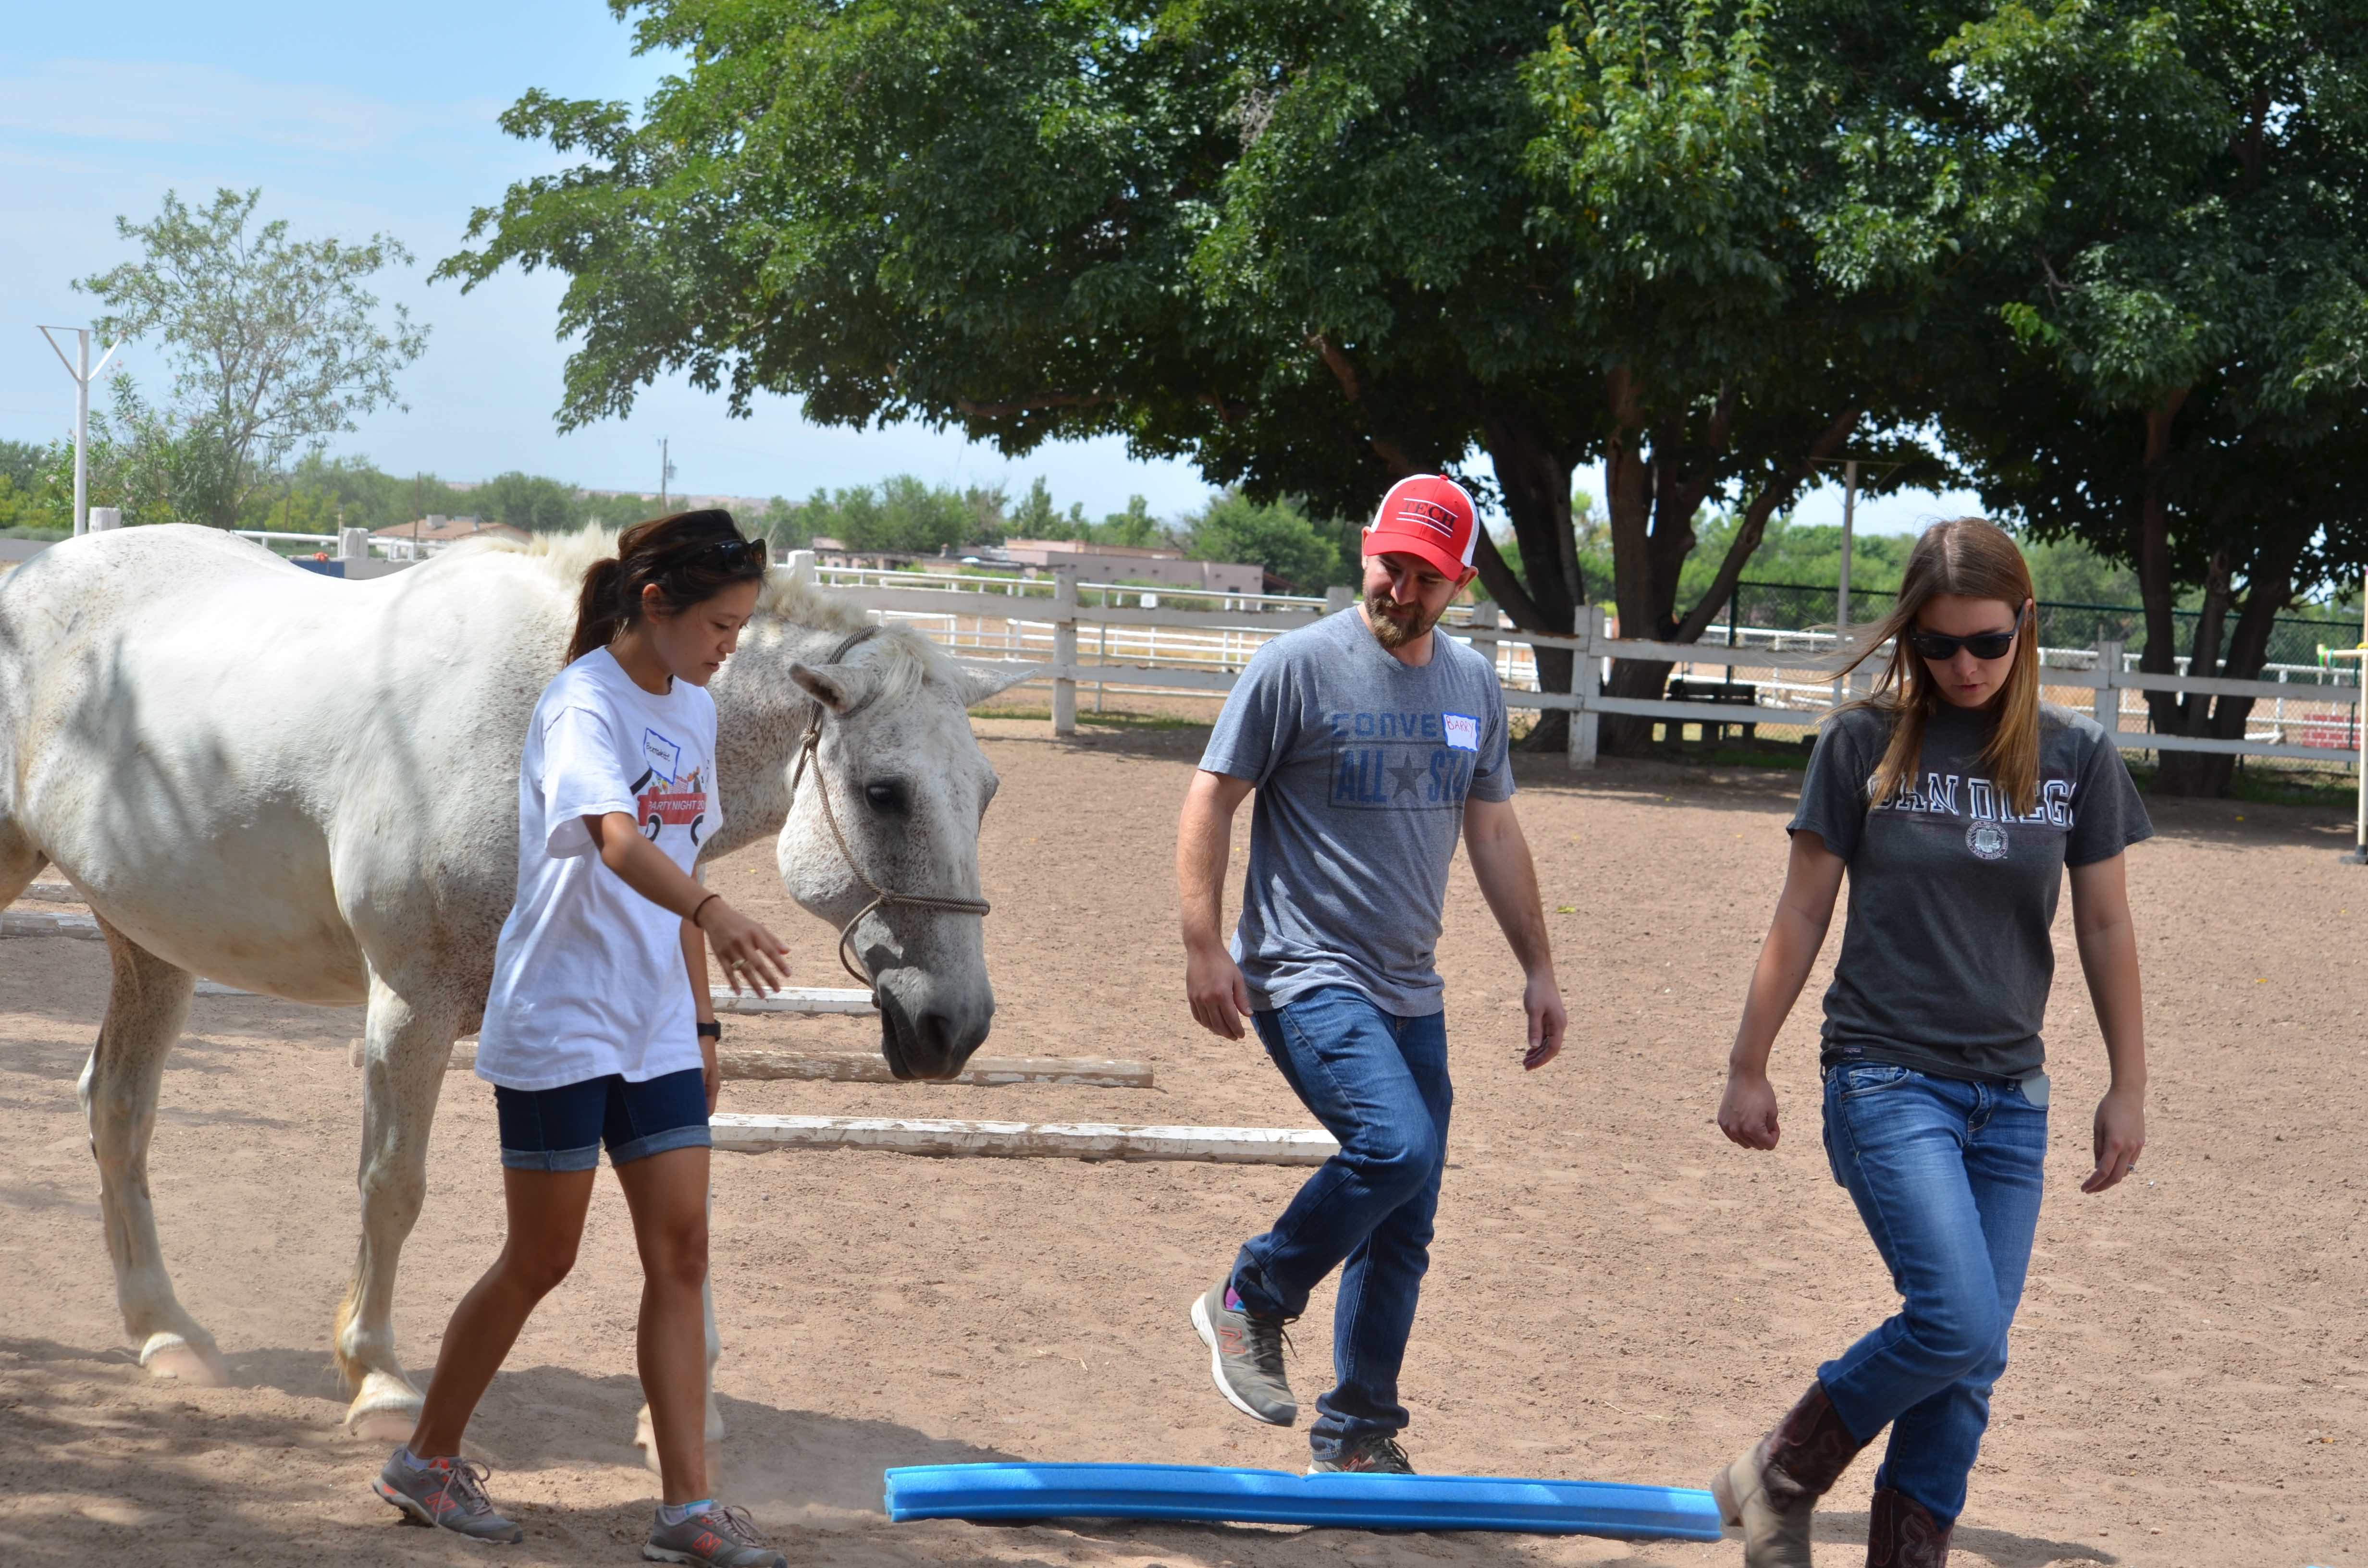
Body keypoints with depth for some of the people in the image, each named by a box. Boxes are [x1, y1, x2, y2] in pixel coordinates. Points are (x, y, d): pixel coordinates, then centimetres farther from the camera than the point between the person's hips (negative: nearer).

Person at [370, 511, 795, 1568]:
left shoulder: (694, 713, 9)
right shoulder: (584, 706, -17)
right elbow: (616, 840, -36)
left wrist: (702, 1017, 16)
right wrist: (713, 914, -53)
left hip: (656, 1031, 7)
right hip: (558, 1020, -7)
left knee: (681, 1253, 1)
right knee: (540, 1262, 3)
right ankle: (426, 1460, 22)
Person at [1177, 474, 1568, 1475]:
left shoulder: (1472, 685, 10)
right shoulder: (1298, 666, -9)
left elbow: (1495, 834, 19)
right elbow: (1210, 802, -7)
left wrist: (1537, 968, 17)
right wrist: (1203, 948, -14)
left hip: (1409, 991, 7)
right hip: (1307, 975, -7)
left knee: (1404, 1232, 7)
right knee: (1399, 1145, -27)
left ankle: (1356, 1440, 20)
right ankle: (1251, 1301, -5)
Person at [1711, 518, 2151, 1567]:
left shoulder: (2077, 758, 3)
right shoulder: (1864, 744, -4)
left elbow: (2105, 928, 9)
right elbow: (1802, 914, 1)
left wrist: (2128, 1087, 8)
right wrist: (1748, 1067, 3)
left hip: (2010, 1095, 4)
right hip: (1887, 1077, -4)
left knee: (1970, 1361, 3)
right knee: (1959, 1323, -16)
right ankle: (1778, 1478, 4)